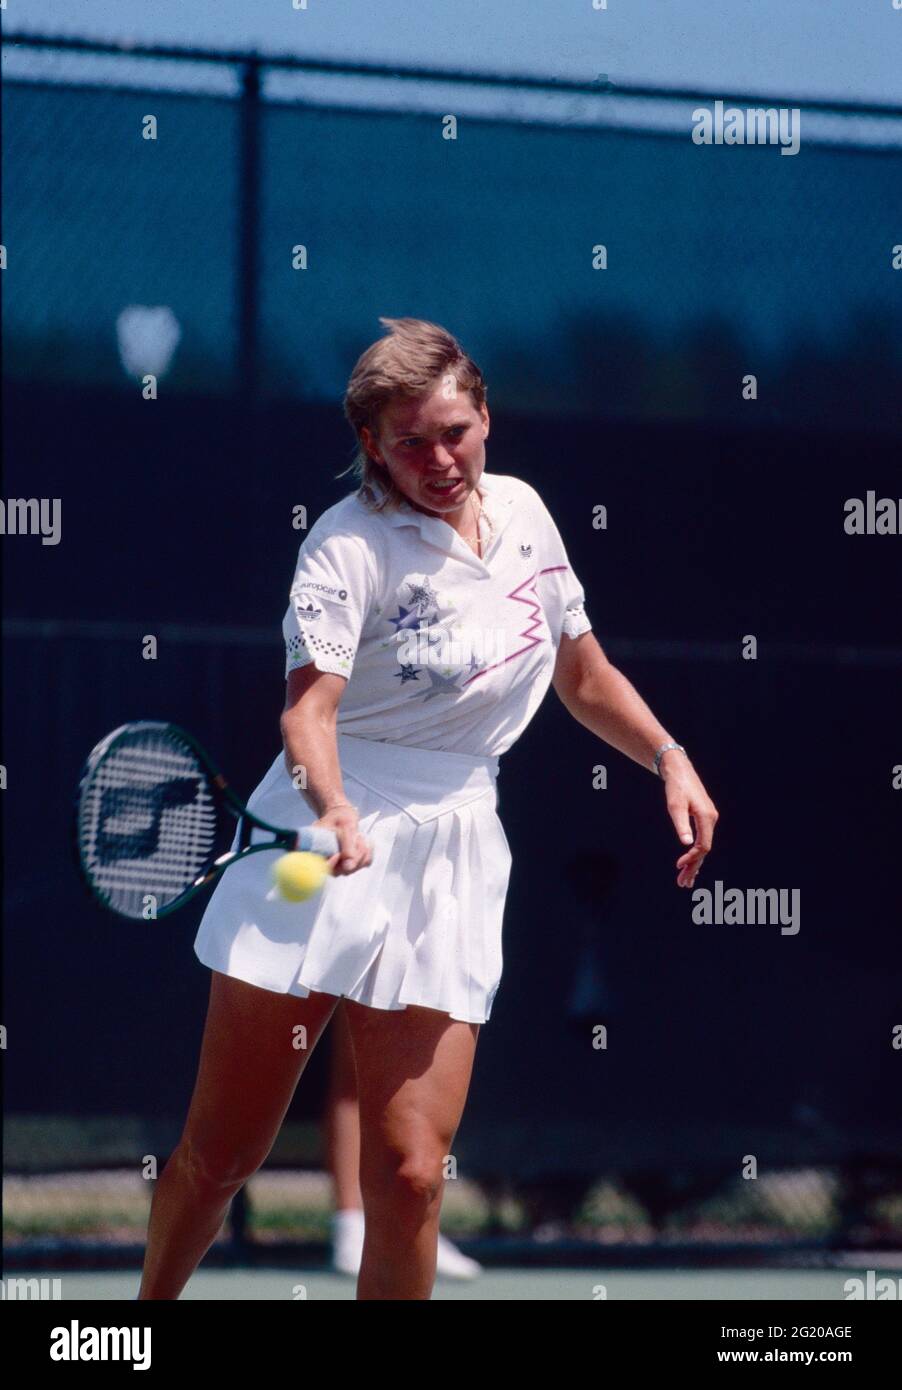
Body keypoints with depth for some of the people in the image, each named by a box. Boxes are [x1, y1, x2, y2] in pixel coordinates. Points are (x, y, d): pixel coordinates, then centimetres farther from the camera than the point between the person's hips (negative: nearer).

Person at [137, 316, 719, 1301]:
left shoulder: (521, 510, 9)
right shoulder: (349, 544, -9)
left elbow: (583, 676, 24)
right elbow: (309, 705, -23)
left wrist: (671, 760, 13)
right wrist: (332, 809, -42)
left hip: (453, 862, 4)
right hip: (328, 851, -4)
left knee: (410, 1175, -8)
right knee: (221, 1156, 0)